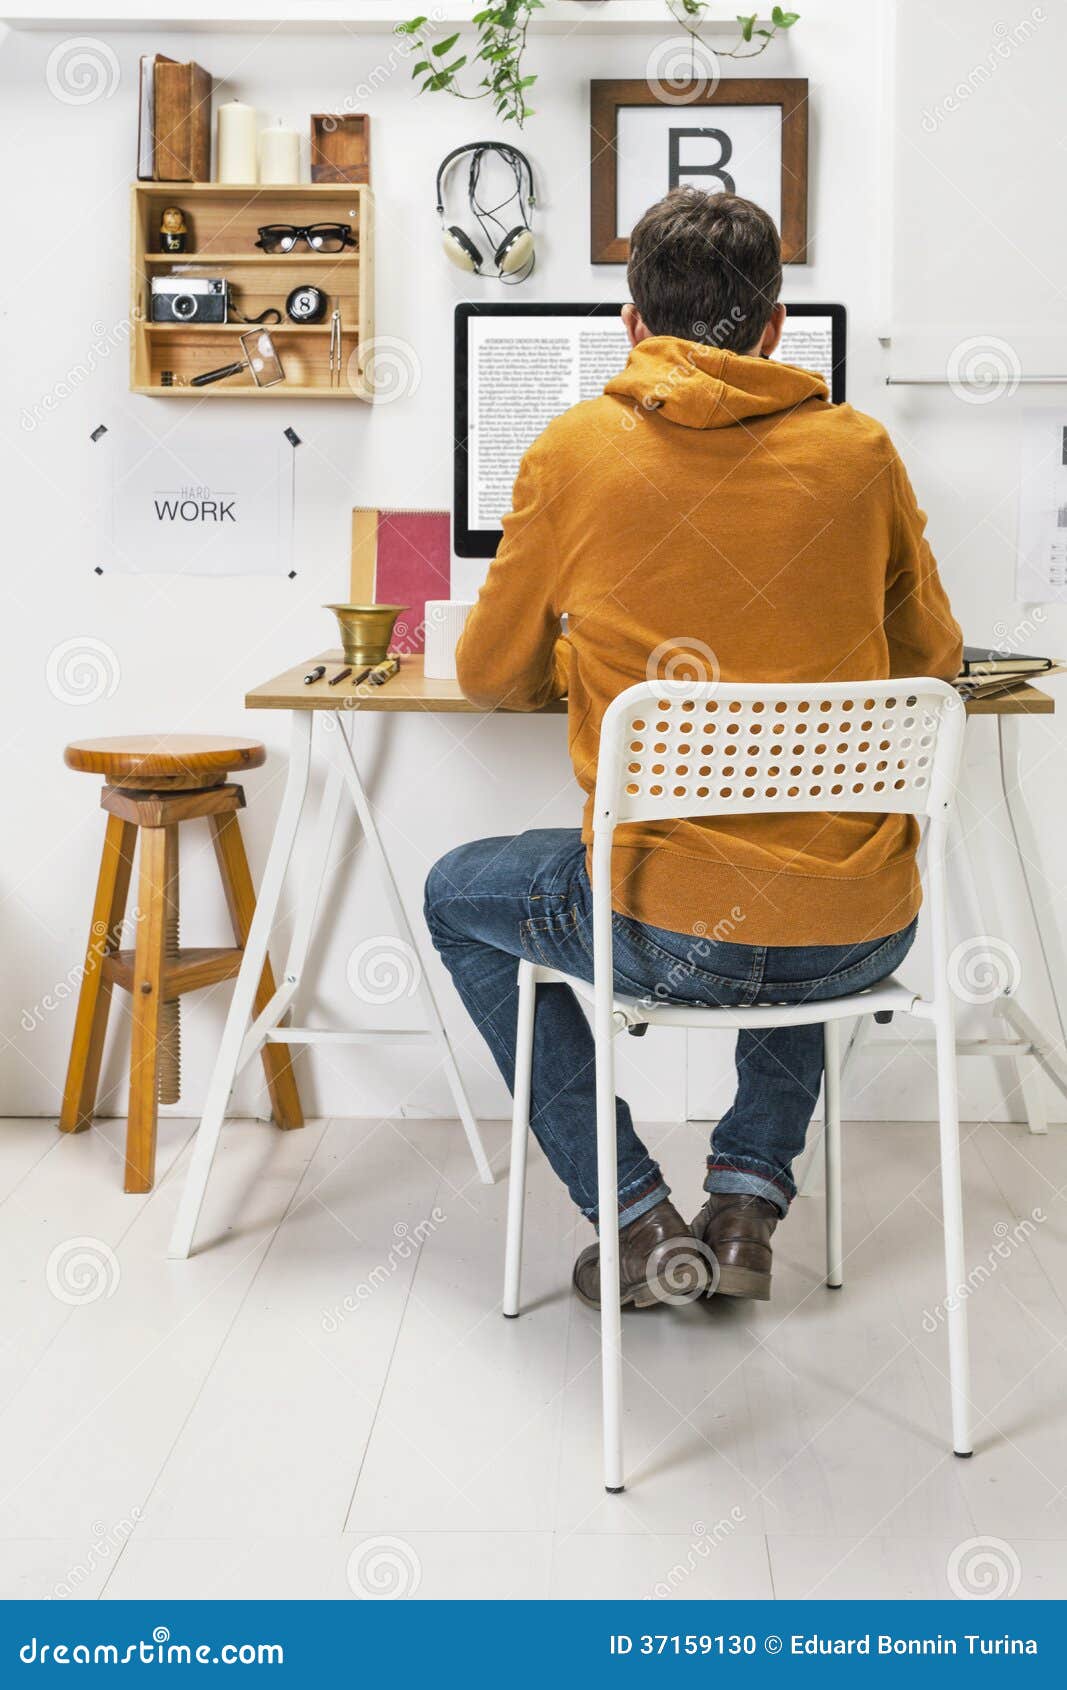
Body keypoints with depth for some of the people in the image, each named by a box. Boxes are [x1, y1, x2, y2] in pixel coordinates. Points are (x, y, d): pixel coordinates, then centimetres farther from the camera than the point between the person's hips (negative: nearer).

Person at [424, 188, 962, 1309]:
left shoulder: (573, 451, -3)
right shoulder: (859, 451, 2)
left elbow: (493, 679, 8)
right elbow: (932, 662, 15)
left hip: (669, 935, -3)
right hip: (864, 938, 3)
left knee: (457, 895, 27)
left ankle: (636, 1216, 20)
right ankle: (749, 1196, 28)